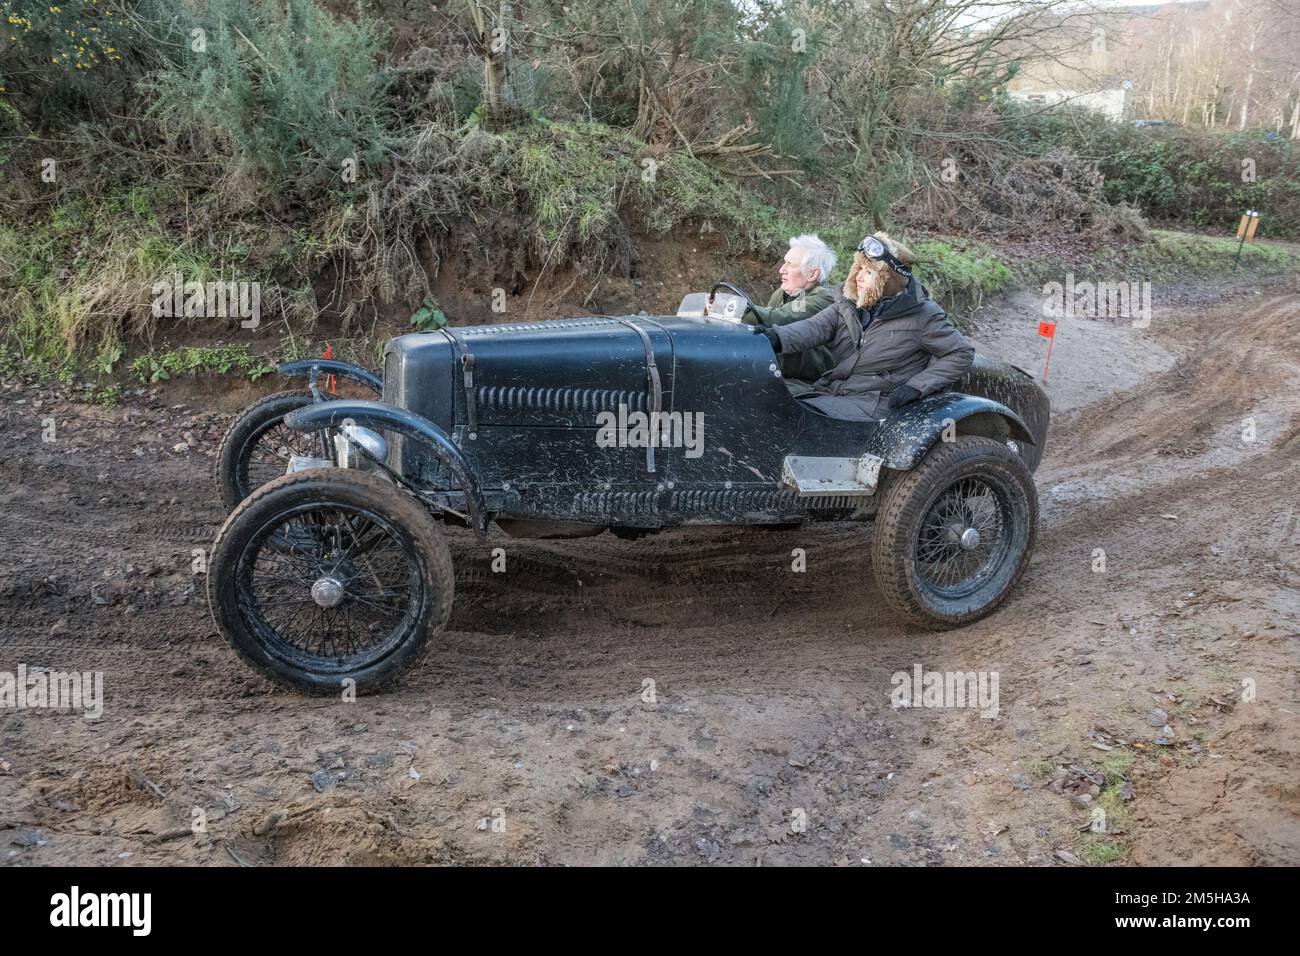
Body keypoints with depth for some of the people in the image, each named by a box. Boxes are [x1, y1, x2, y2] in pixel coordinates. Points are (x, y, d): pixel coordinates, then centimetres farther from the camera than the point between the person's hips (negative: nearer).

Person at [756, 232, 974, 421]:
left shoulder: (921, 314, -5)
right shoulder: (849, 305, 9)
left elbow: (962, 353, 0)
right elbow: (815, 328, -7)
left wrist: (916, 386, -10)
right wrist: (778, 338, -28)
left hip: (871, 404, -6)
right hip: (829, 391, 6)